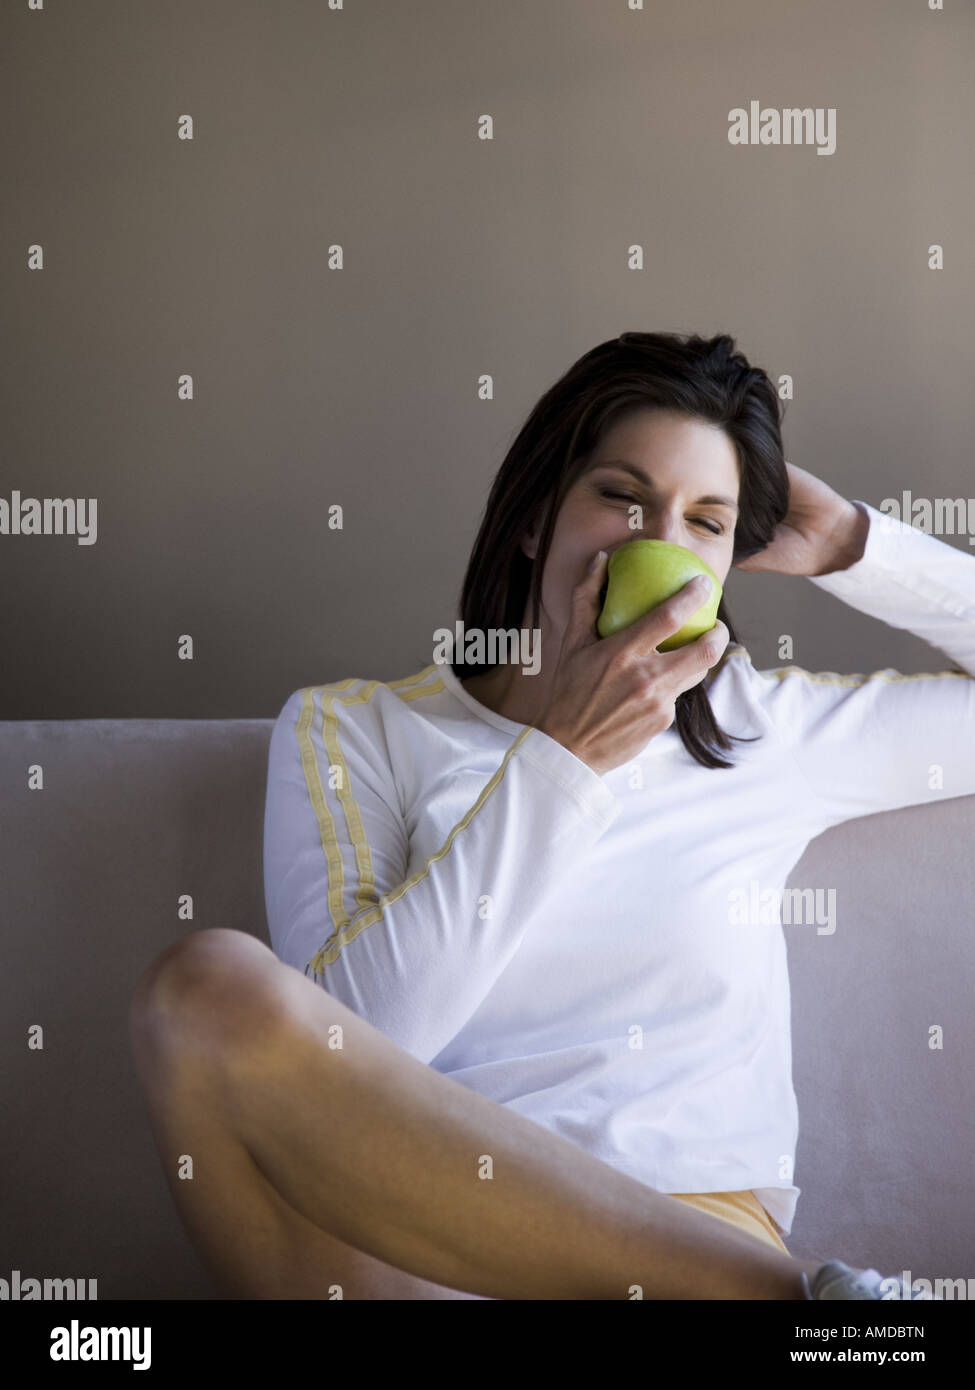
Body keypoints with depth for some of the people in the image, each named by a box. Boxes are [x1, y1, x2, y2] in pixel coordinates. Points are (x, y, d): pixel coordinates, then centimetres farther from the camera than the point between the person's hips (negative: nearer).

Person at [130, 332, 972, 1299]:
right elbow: (340, 1035, -7)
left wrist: (850, 547, 13)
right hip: (424, 1238, 3)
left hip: (695, 1247, -2)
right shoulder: (351, 729, 9)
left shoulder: (765, 729, 16)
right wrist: (564, 758, -6)